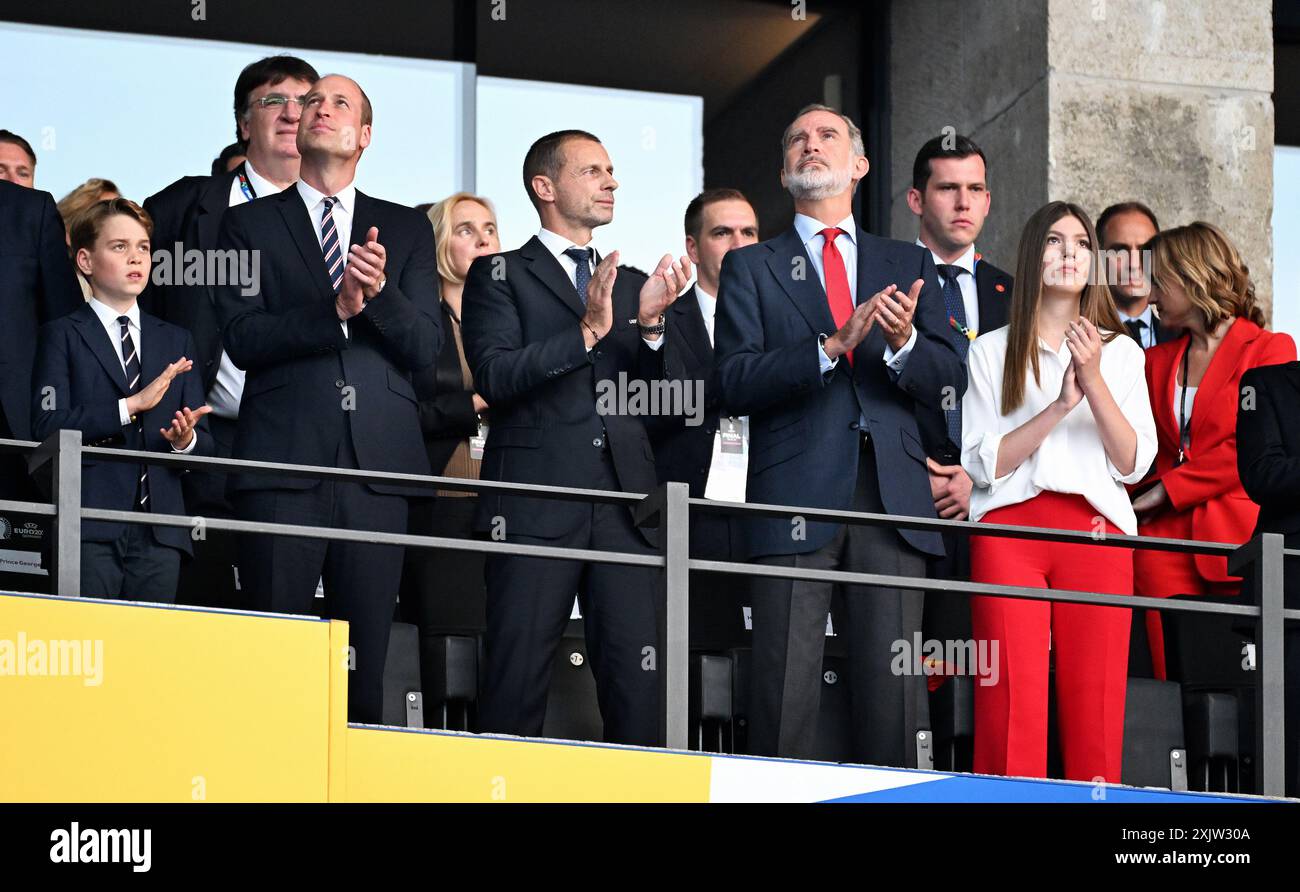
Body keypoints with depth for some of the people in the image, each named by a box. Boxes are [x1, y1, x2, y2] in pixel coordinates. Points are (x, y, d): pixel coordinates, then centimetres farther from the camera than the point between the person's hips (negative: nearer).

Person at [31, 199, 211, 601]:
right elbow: (48, 426, -8)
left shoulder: (176, 341, 21)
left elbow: (203, 444, 15)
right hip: (91, 531, -4)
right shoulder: (63, 335, 7)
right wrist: (130, 406, -14)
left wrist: (187, 440, -9)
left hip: (160, 532, 4)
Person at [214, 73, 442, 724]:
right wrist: (336, 309, -15)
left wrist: (380, 292, -13)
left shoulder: (406, 230, 17)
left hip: (378, 466, 2)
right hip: (283, 462, -2)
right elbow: (242, 339, -2)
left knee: (367, 655, 1)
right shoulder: (249, 224, 11)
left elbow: (425, 346, 7)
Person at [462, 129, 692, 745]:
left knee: (638, 681, -3)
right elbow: (494, 376, -9)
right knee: (517, 682, -5)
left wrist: (649, 322, -6)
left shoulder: (629, 284, 22)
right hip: (536, 502, -4)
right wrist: (586, 331, -17)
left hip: (625, 504, 4)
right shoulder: (500, 275, 7)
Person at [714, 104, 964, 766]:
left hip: (892, 493, 2)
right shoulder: (750, 268, 13)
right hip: (796, 493, -2)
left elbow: (949, 381, 10)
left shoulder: (907, 264, 19)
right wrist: (831, 345, -14)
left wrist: (904, 342, -11)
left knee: (895, 686, -4)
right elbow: (736, 382, -1)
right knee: (786, 685, -6)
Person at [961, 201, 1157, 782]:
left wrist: (1095, 382, -8)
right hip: (1008, 528, -1)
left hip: (1097, 531, 1)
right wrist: (1059, 405, -9)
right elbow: (983, 464, 1)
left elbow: (1133, 464, 4)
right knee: (1012, 701, -12)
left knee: (1095, 708, -6)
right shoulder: (991, 352, 12)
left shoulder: (1121, 352, 15)